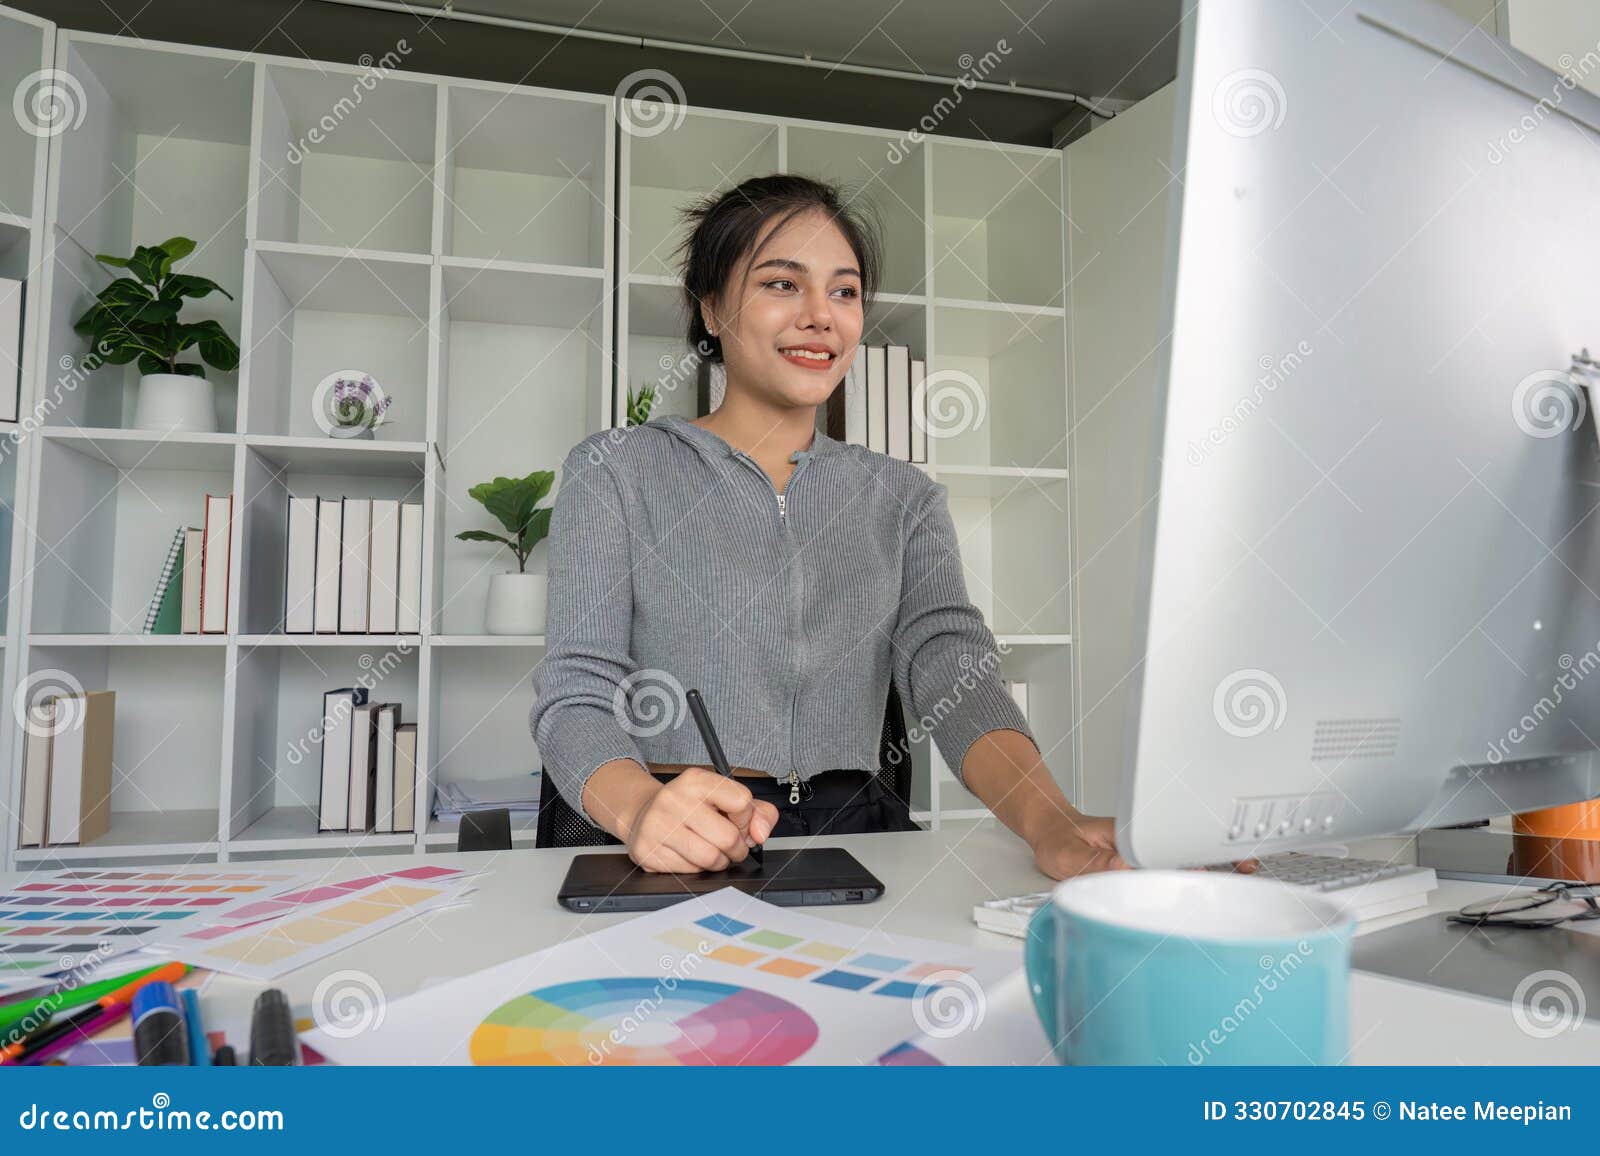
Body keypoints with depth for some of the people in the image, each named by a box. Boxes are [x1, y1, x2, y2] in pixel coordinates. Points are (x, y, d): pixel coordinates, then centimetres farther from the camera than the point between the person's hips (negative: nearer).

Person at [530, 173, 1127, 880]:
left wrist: (1050, 821, -23)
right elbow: (576, 695, -4)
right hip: (673, 860, -2)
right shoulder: (614, 471, 4)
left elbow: (952, 669, -2)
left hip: (854, 835, 3)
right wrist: (642, 808, -28)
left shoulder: (905, 497, 14)